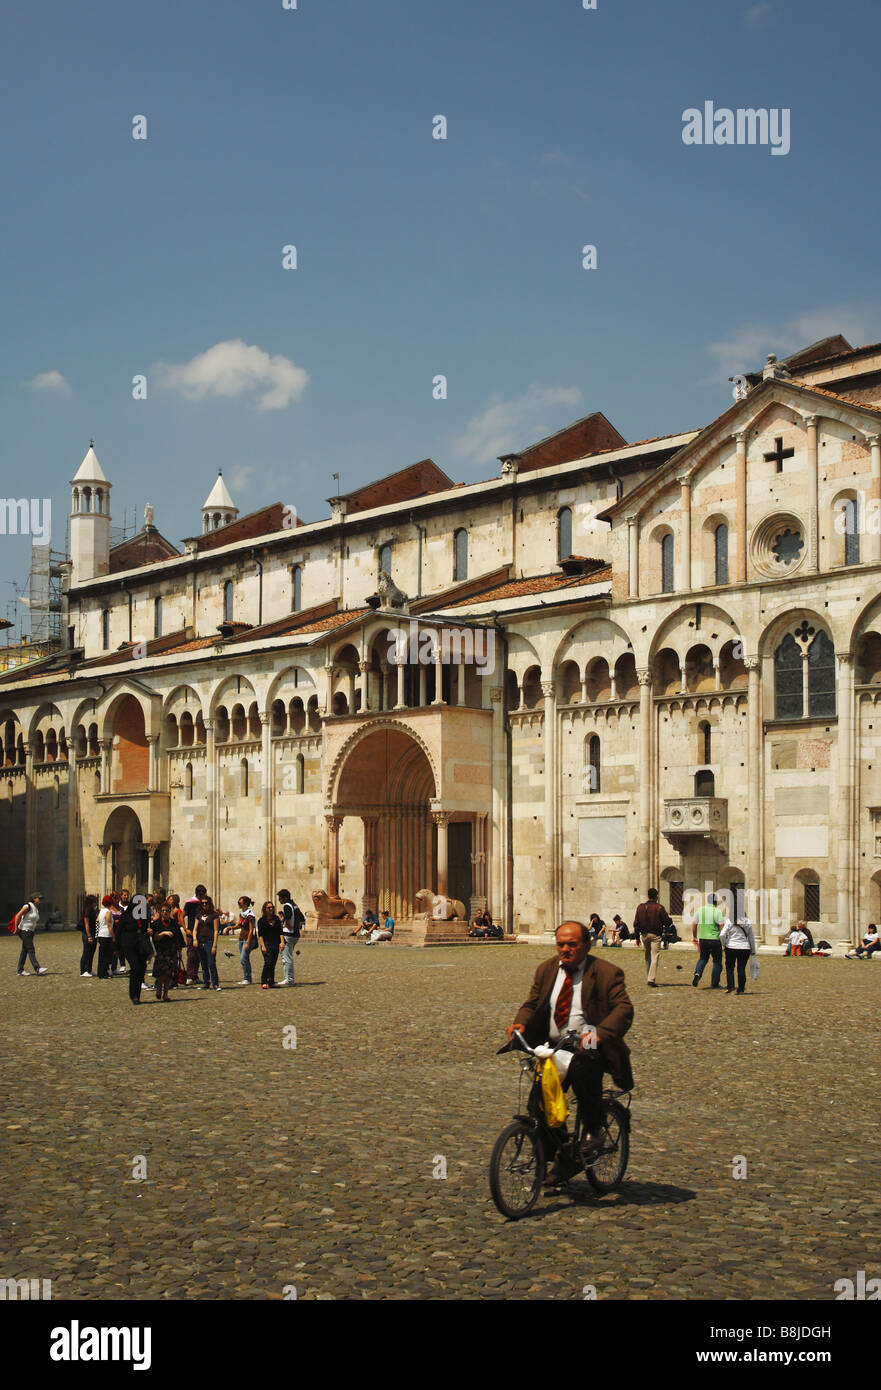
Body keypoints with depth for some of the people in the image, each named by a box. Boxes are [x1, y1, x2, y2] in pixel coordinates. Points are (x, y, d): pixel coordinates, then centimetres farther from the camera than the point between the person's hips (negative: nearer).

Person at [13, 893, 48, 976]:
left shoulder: (36, 909, 12)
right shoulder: (28, 906, -14)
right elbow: (18, 916, -15)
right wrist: (16, 928, -15)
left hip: (30, 931, 9)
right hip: (24, 931, -9)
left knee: (24, 951, 9)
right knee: (31, 950, -12)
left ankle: (20, 970, 12)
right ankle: (37, 969, -18)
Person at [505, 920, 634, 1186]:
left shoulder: (606, 973, -4)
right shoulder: (546, 970, 12)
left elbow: (624, 1008, -14)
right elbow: (531, 1003, 15)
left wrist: (599, 1034, -31)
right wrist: (520, 1023, -8)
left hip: (588, 1046, -5)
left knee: (582, 1068, -37)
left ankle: (593, 1130, -12)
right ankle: (565, 1160, 14)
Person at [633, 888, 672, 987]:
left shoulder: (640, 907, 4)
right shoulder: (659, 908, -9)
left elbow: (636, 923, 7)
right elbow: (667, 922, -6)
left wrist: (637, 937, 13)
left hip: (644, 935, 4)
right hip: (655, 935, -4)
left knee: (647, 958, 17)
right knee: (654, 957, -5)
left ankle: (648, 978, 22)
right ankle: (652, 979, -15)